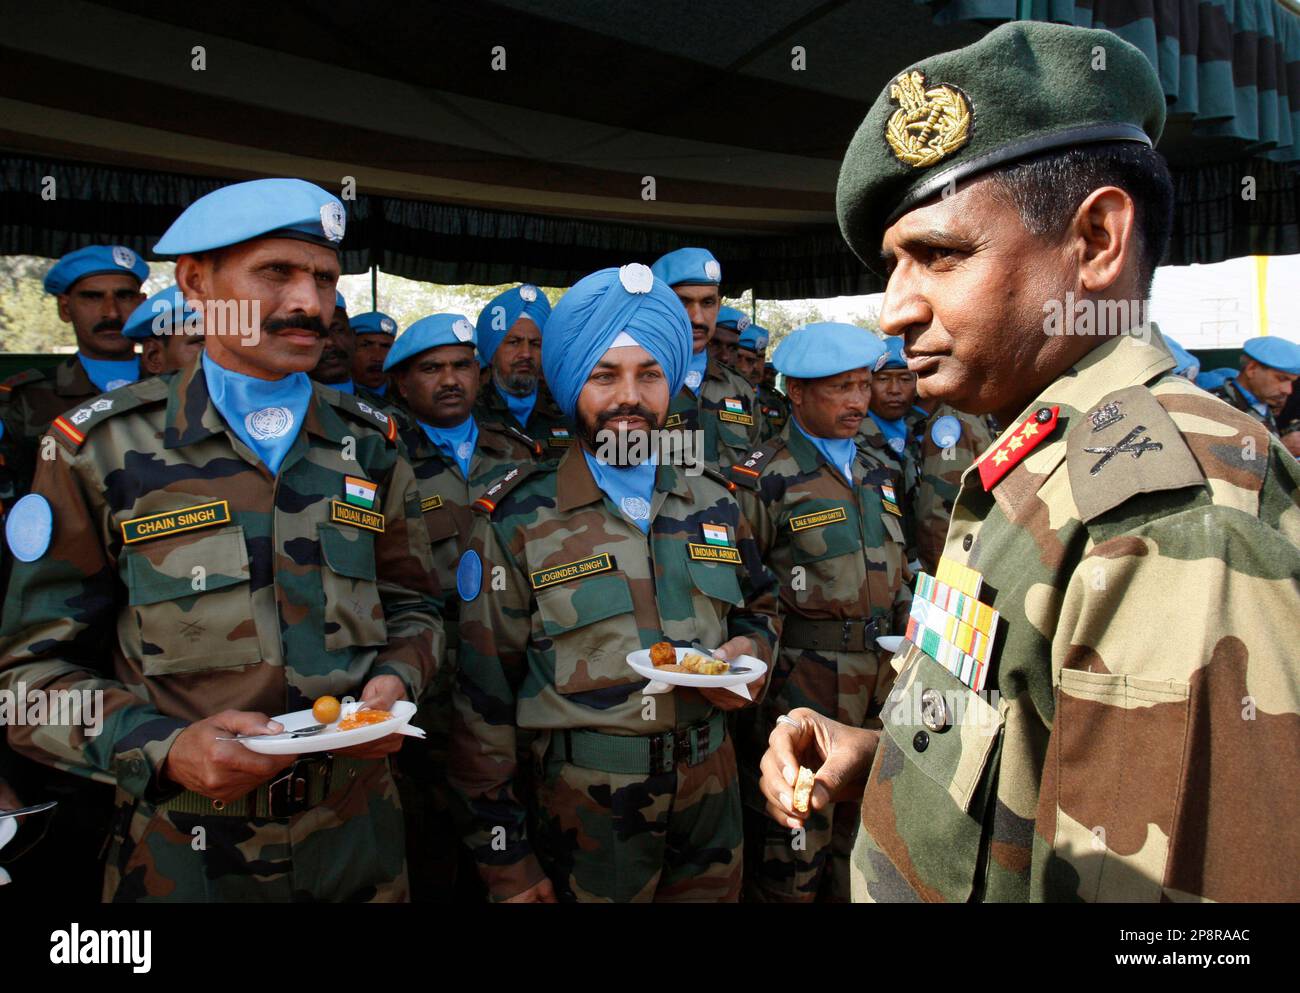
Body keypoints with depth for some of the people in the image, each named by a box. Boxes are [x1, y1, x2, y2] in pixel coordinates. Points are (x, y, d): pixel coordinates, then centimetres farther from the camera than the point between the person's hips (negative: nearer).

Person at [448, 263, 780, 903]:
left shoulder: (714, 503, 3)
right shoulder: (516, 520, -8)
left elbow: (760, 606, 19)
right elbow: (483, 697, -7)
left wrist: (751, 648, -5)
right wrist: (503, 854, -6)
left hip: (710, 796, 4)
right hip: (582, 811, -4)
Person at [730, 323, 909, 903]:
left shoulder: (877, 475, 13)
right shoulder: (764, 479, -9)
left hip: (881, 691, 7)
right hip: (801, 697, -6)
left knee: (857, 850, 18)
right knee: (790, 871, 3)